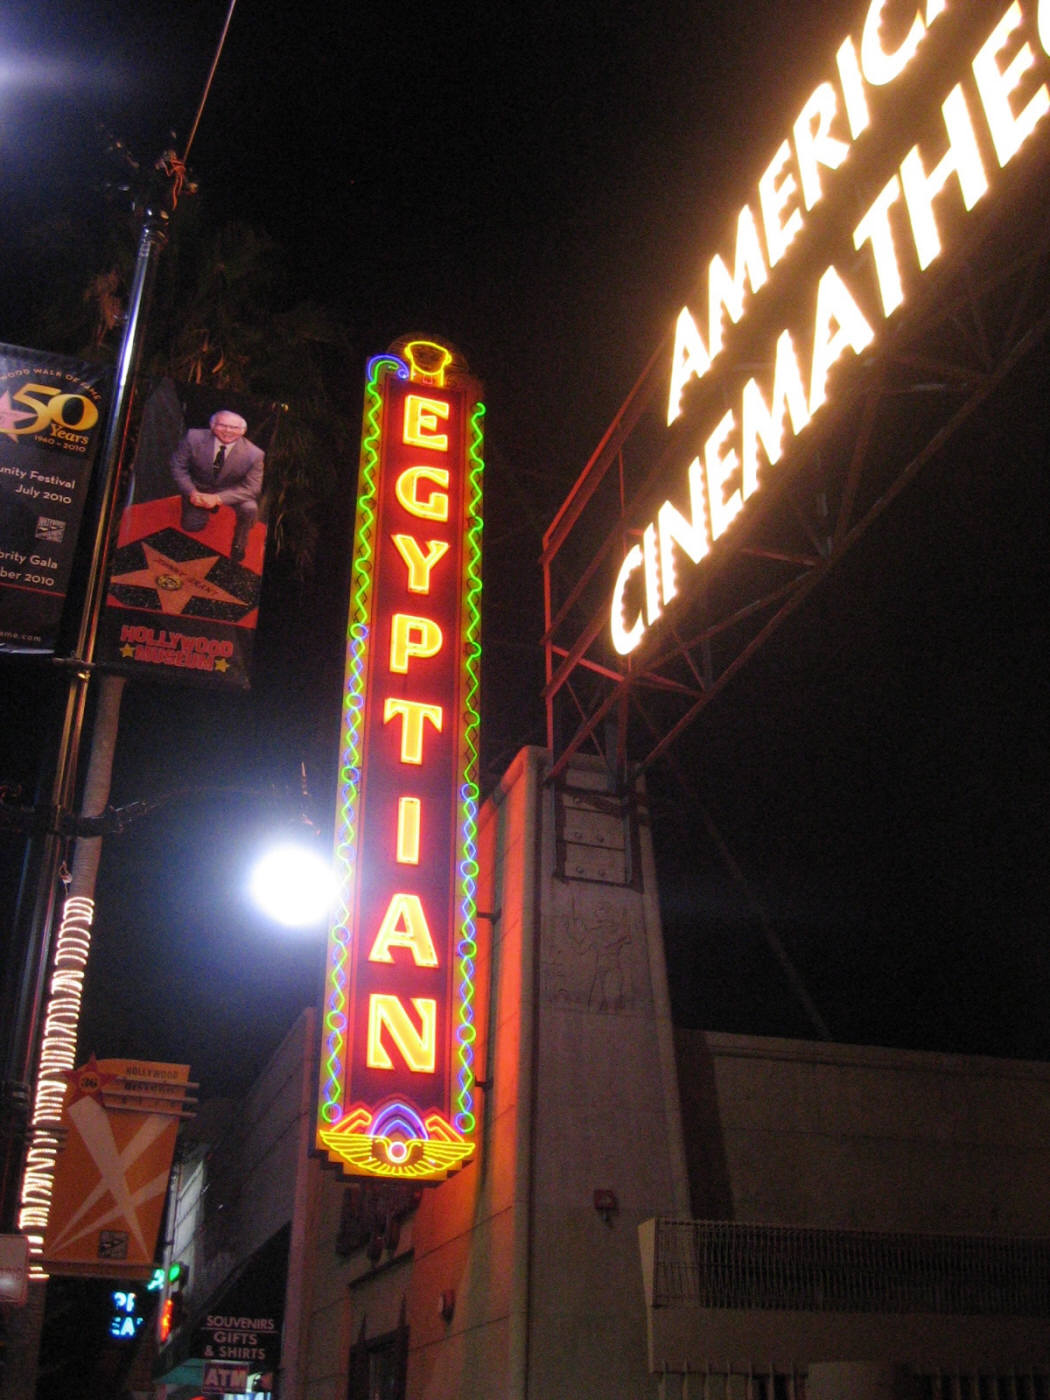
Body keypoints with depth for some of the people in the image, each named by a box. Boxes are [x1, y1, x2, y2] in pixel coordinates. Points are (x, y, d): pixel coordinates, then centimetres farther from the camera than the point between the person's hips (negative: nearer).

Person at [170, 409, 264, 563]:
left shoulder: (254, 454, -27)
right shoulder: (194, 438, -23)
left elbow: (251, 488, -23)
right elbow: (178, 466, -11)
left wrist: (218, 499, -34)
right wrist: (192, 492, -25)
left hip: (233, 491, -2)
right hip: (199, 489, 2)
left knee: (249, 508, -29)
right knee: (192, 527, -3)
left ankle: (239, 544, 0)